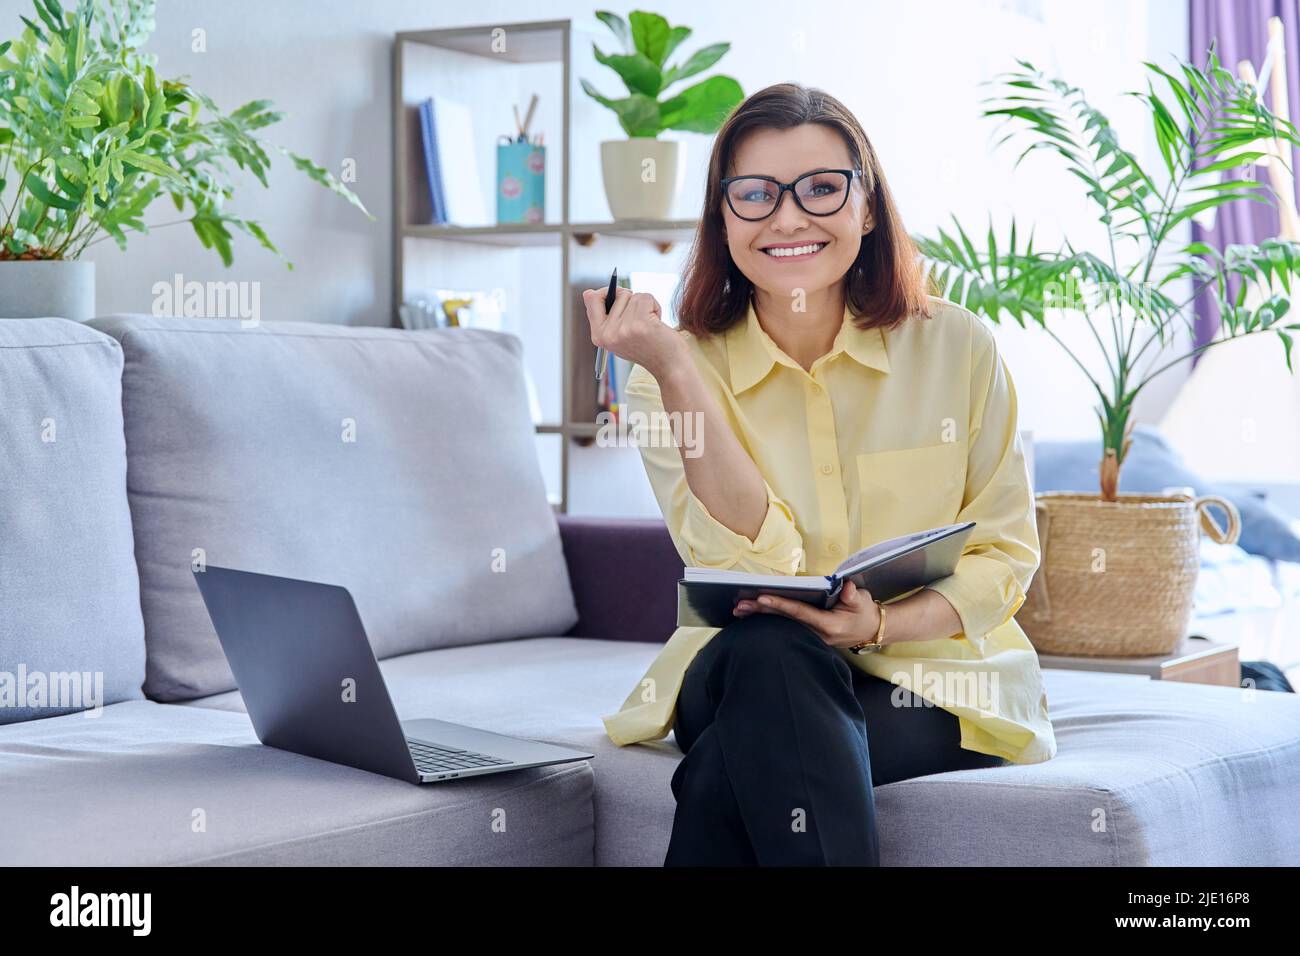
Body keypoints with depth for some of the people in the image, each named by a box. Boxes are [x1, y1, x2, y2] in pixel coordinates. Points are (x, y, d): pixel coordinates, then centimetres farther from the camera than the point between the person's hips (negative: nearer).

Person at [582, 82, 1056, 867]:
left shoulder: (957, 348, -3)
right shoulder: (679, 370, -3)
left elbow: (1005, 553, 0)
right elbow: (749, 566, -16)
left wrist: (883, 623, -20)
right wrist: (674, 373, -25)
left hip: (929, 668, -1)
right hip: (746, 676, 2)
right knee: (766, 651, -35)